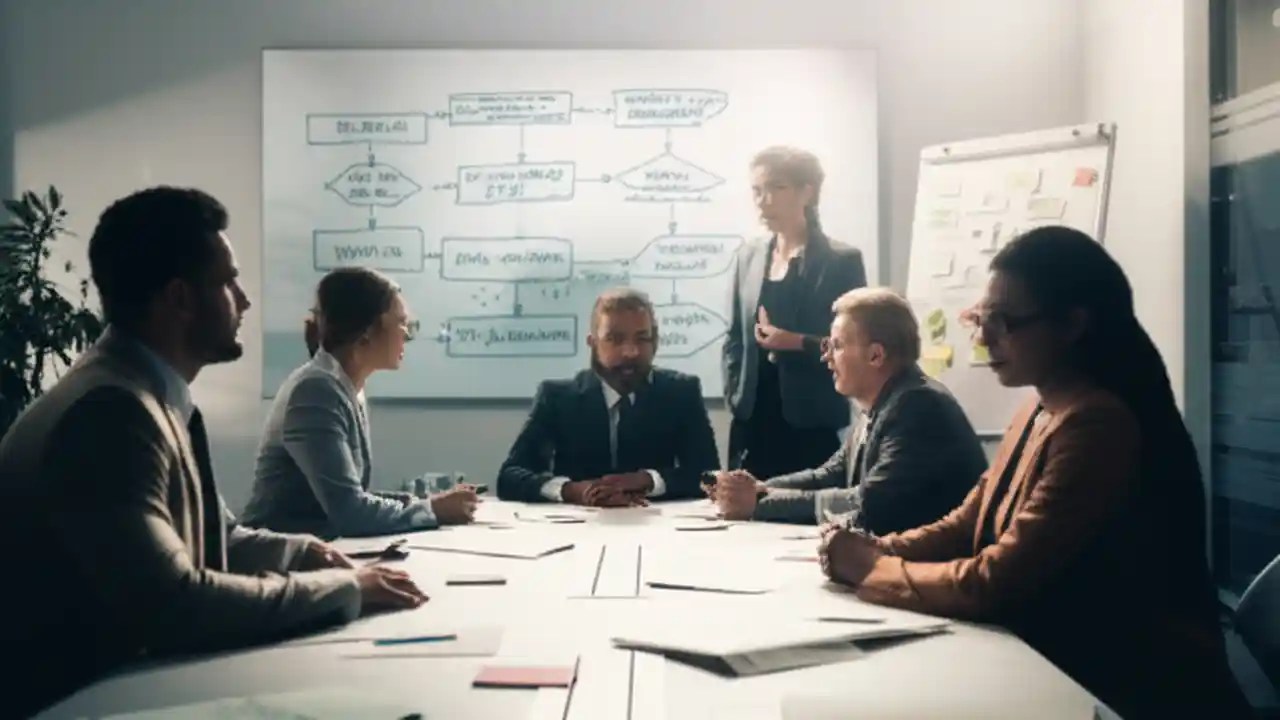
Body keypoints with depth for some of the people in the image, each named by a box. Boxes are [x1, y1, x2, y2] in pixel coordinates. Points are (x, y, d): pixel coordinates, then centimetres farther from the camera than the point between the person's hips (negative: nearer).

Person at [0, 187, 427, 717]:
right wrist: (344, 589, -19)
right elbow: (171, 603, -28)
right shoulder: (111, 410, -23)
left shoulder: (153, 396, 6)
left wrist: (309, 553, 0)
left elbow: (212, 541, 16)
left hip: (134, 673, 8)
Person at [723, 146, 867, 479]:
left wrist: (798, 342, -18)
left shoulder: (842, 260, -3)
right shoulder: (749, 256, 12)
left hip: (811, 422, -4)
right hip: (753, 419, 4)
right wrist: (734, 394, 4)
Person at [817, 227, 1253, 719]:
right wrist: (874, 549, -7)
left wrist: (869, 569, -14)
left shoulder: (1099, 425, -23)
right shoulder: (1039, 413, 7)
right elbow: (966, 526, 10)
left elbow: (995, 583, -25)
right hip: (1063, 668, 8)